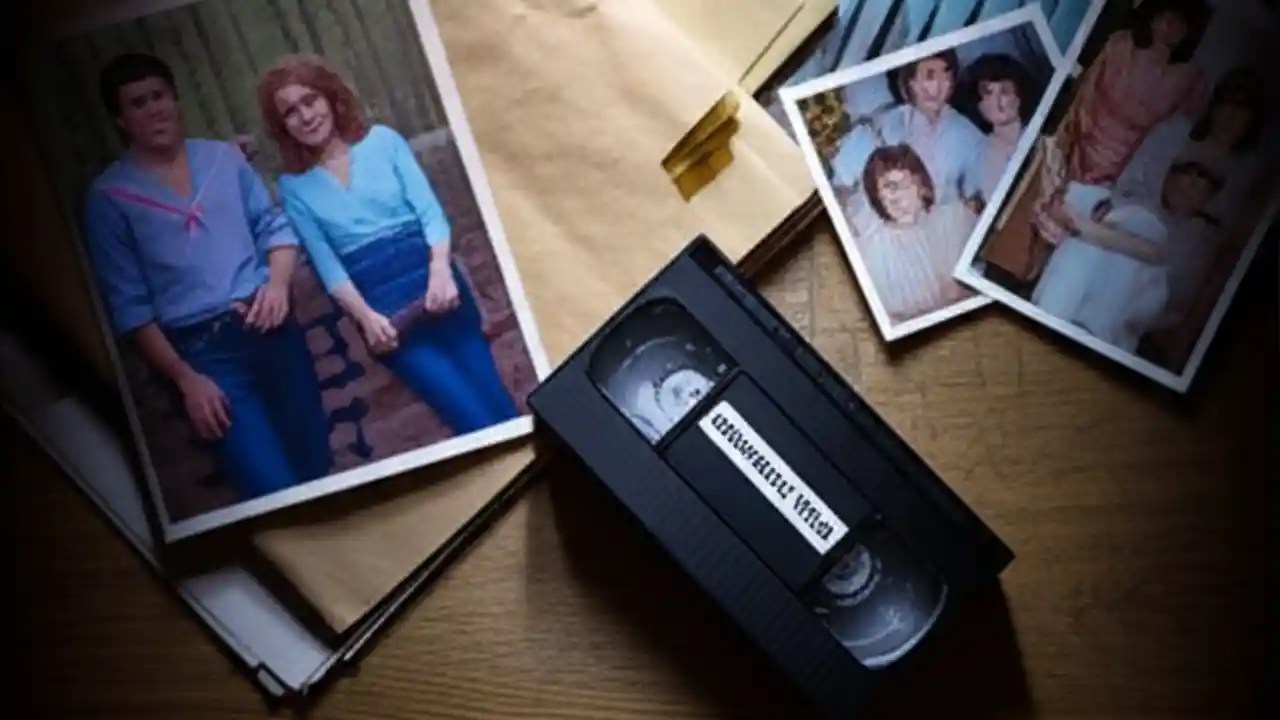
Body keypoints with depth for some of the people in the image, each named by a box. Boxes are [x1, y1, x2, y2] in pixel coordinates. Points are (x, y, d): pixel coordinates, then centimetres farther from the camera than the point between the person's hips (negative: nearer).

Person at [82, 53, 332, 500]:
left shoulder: (224, 157, 10)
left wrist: (278, 283, -8)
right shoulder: (108, 197, 0)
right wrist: (185, 379, -10)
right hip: (200, 349, -3)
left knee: (318, 465, 9)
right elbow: (129, 306, -3)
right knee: (273, 488, -11)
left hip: (268, 327, 4)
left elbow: (274, 224, 12)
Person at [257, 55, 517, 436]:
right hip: (377, 298, -1)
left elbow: (430, 210, 1)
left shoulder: (383, 140, 9)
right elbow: (327, 265, 1)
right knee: (471, 415, -12)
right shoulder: (293, 187, 9)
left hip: (427, 271, 1)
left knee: (496, 400, -8)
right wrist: (365, 316, -14)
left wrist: (441, 270, -15)